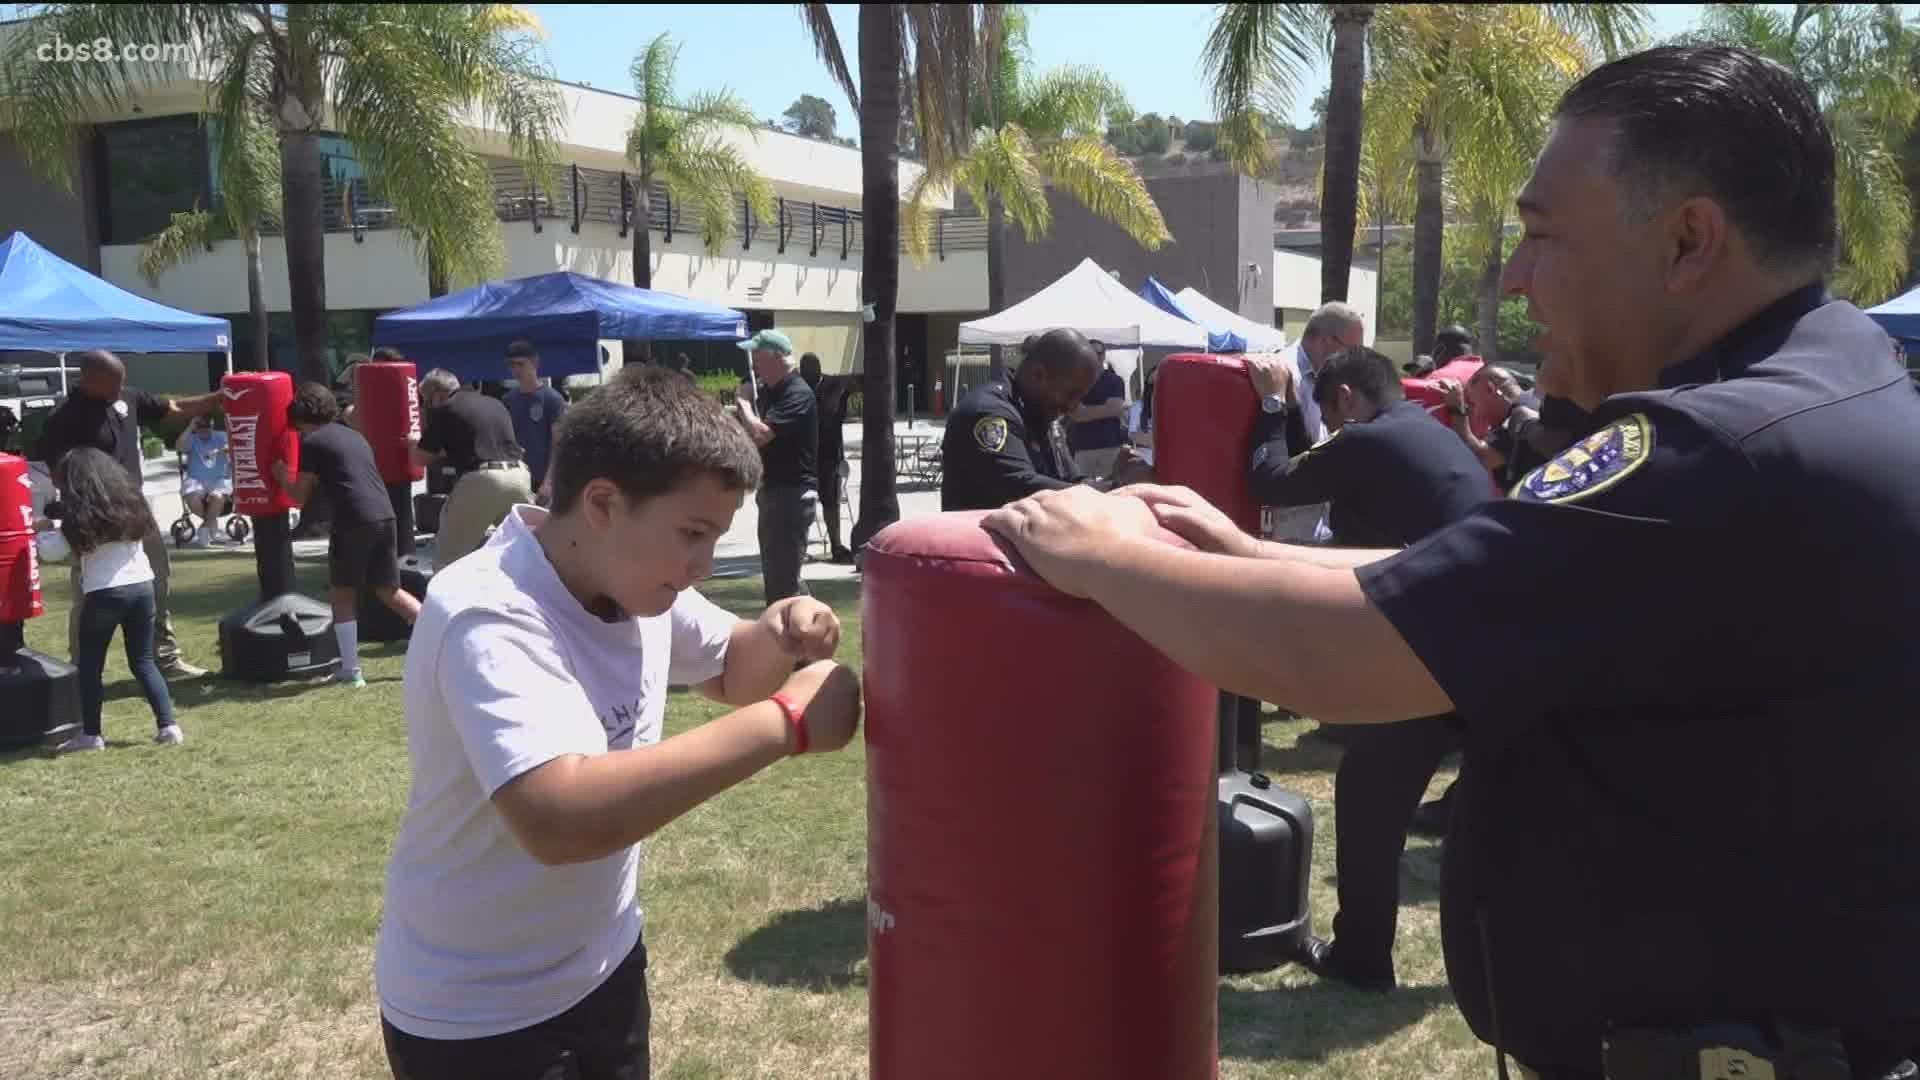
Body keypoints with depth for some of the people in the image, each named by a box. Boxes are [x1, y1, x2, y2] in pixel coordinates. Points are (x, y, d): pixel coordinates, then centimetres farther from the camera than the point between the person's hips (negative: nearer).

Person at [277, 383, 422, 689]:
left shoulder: (312, 442, 4)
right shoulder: (354, 435, 24)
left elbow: (301, 496, 9)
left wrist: (281, 476, 27)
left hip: (354, 520, -6)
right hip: (385, 515, 6)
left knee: (342, 593, 9)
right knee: (388, 590, 16)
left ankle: (351, 670, 9)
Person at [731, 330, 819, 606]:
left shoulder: (797, 395, -17)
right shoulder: (766, 391, 13)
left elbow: (759, 434, -28)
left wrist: (744, 400, -12)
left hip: (792, 495, -10)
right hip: (772, 491, 10)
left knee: (784, 575, -8)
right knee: (774, 572, 18)